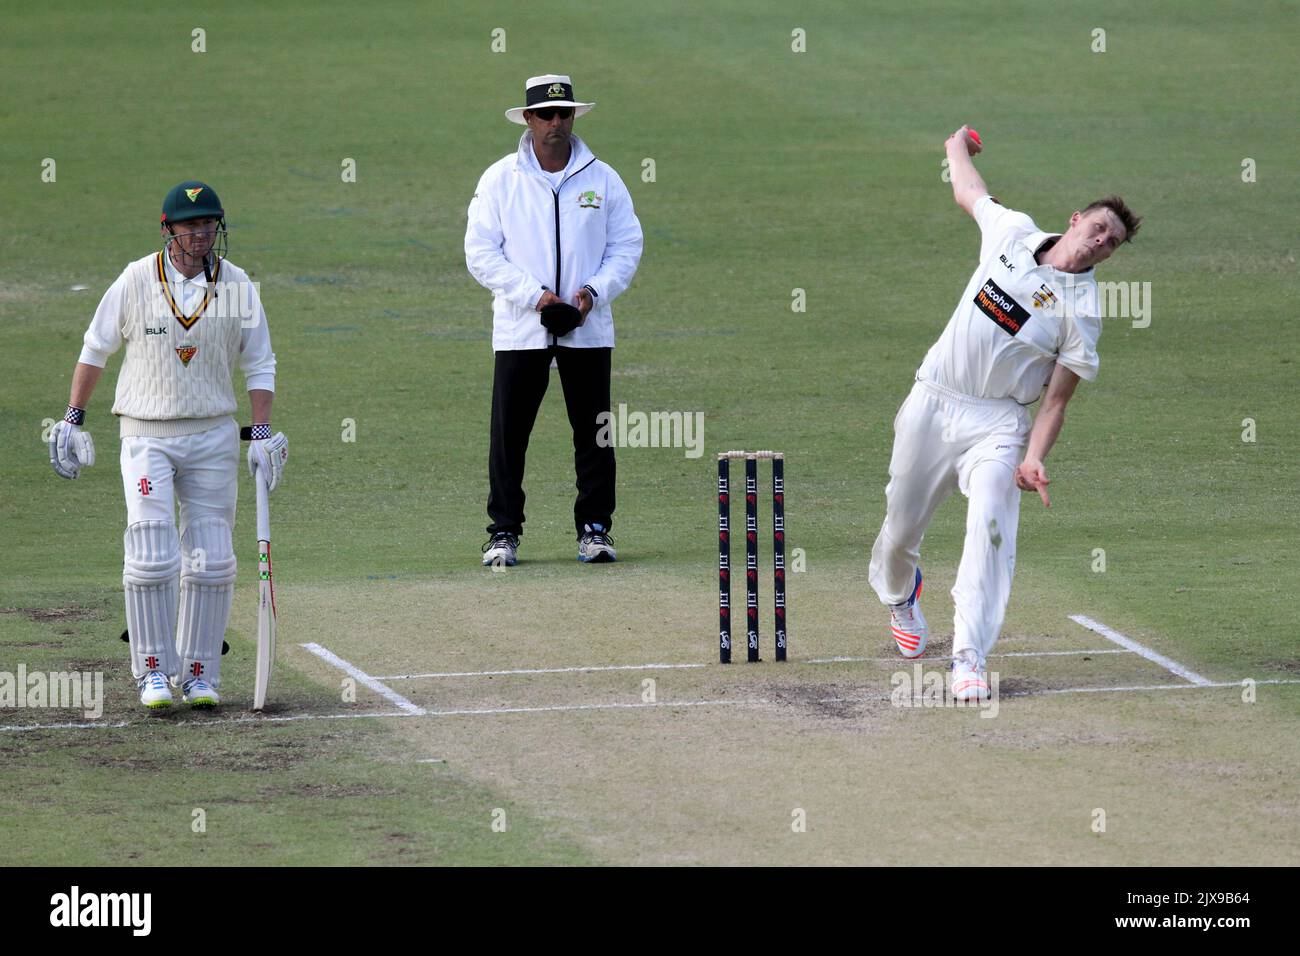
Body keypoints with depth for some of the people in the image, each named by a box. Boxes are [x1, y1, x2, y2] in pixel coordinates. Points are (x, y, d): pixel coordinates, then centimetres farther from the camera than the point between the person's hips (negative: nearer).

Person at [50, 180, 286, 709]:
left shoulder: (237, 285, -1)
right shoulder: (136, 280, -5)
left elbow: (259, 365, 6)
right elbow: (95, 348, 7)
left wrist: (261, 433, -3)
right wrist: (73, 419, 5)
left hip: (213, 437, 2)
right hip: (146, 434, -2)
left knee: (211, 562, 0)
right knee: (152, 557, -12)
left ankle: (199, 673, 11)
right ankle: (153, 670, 0)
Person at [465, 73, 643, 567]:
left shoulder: (602, 179, 8)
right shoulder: (500, 179, 3)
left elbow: (626, 247, 8)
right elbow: (481, 252, -2)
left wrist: (593, 292, -10)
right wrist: (534, 295, -14)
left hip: (588, 328, 2)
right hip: (519, 330, -2)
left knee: (594, 434, 2)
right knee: (509, 434, -4)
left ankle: (594, 529, 10)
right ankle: (504, 533, 3)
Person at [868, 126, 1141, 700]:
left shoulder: (1084, 310, -8)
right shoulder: (1012, 232, 2)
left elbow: (1057, 399, -10)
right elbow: (966, 192, 23)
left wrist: (1034, 458, -25)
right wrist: (958, 147, 43)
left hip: (997, 421, -3)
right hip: (931, 403, 3)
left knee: (991, 526, -25)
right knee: (901, 527, 12)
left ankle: (969, 658, -26)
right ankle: (898, 592, 48)